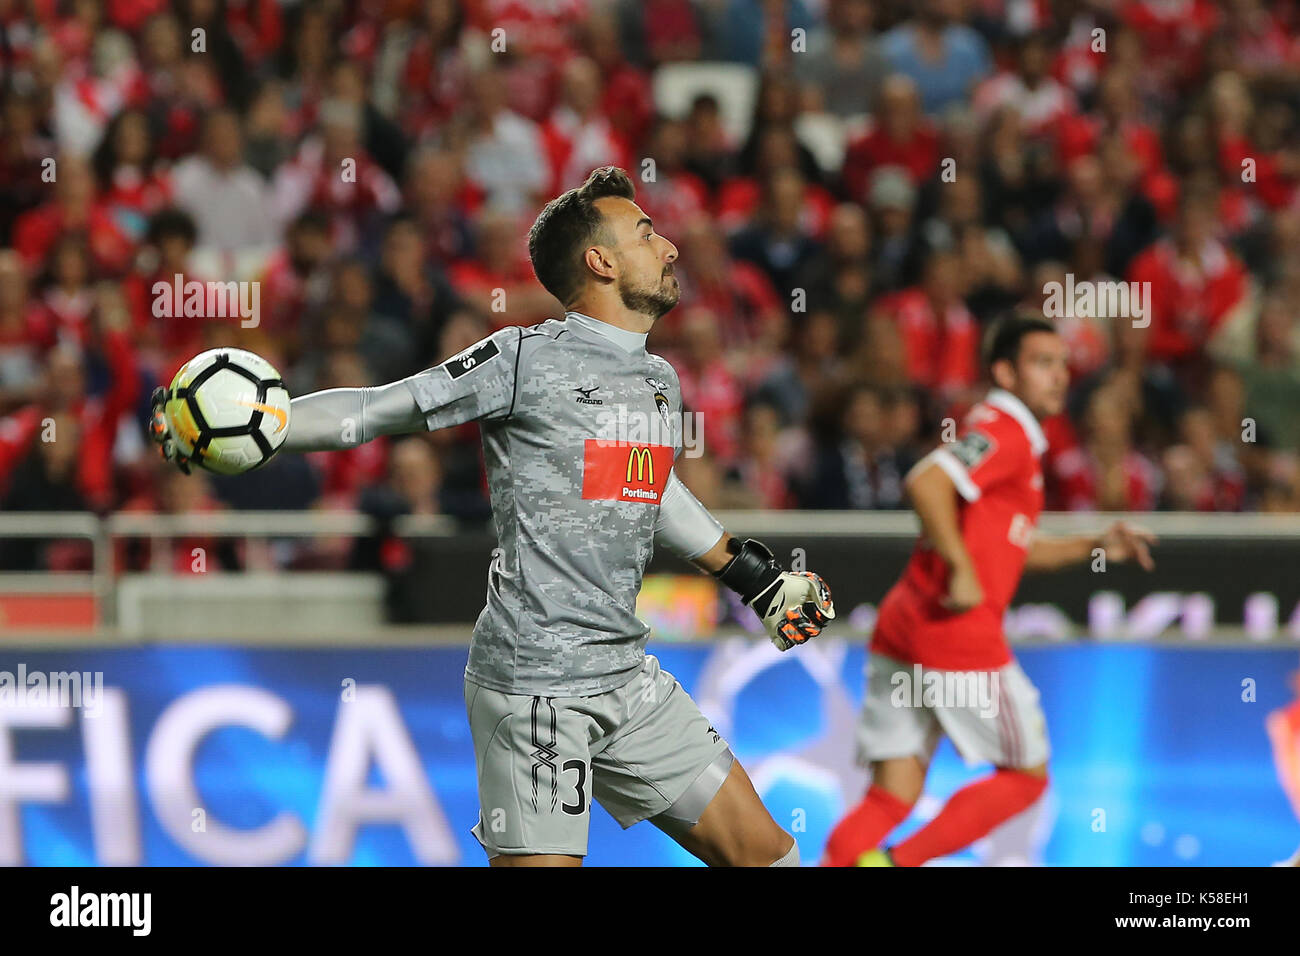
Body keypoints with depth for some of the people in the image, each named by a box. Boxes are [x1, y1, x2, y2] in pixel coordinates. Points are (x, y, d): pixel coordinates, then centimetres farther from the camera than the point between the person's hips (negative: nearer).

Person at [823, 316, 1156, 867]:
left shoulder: (1007, 434, 24)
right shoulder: (1005, 431, -8)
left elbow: (1013, 550, 32)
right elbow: (925, 483, -25)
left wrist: (1094, 547, 21)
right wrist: (962, 568, -23)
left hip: (901, 634, 9)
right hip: (960, 635, -9)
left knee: (893, 796, 3)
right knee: (1027, 774, 6)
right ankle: (894, 862, -3)